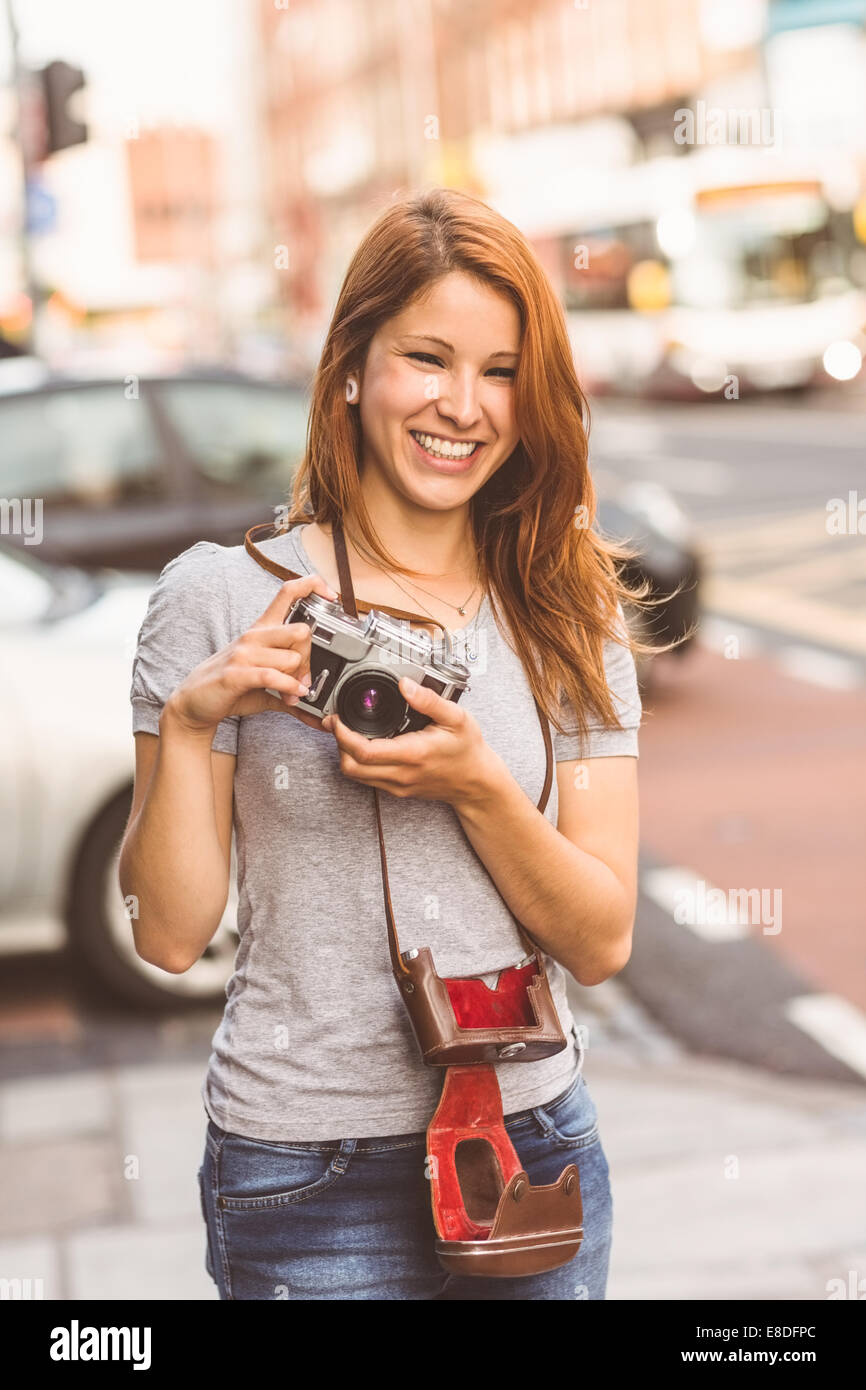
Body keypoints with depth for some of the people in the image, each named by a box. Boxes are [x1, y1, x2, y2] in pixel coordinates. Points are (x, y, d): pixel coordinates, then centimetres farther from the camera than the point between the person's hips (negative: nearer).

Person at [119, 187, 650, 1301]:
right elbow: (170, 935, -6)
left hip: (536, 1140, 3)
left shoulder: (569, 617, 0)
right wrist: (190, 719, -20)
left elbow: (602, 942, -3)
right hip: (307, 1165, -3)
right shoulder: (221, 596, -8)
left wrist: (479, 786, -19)